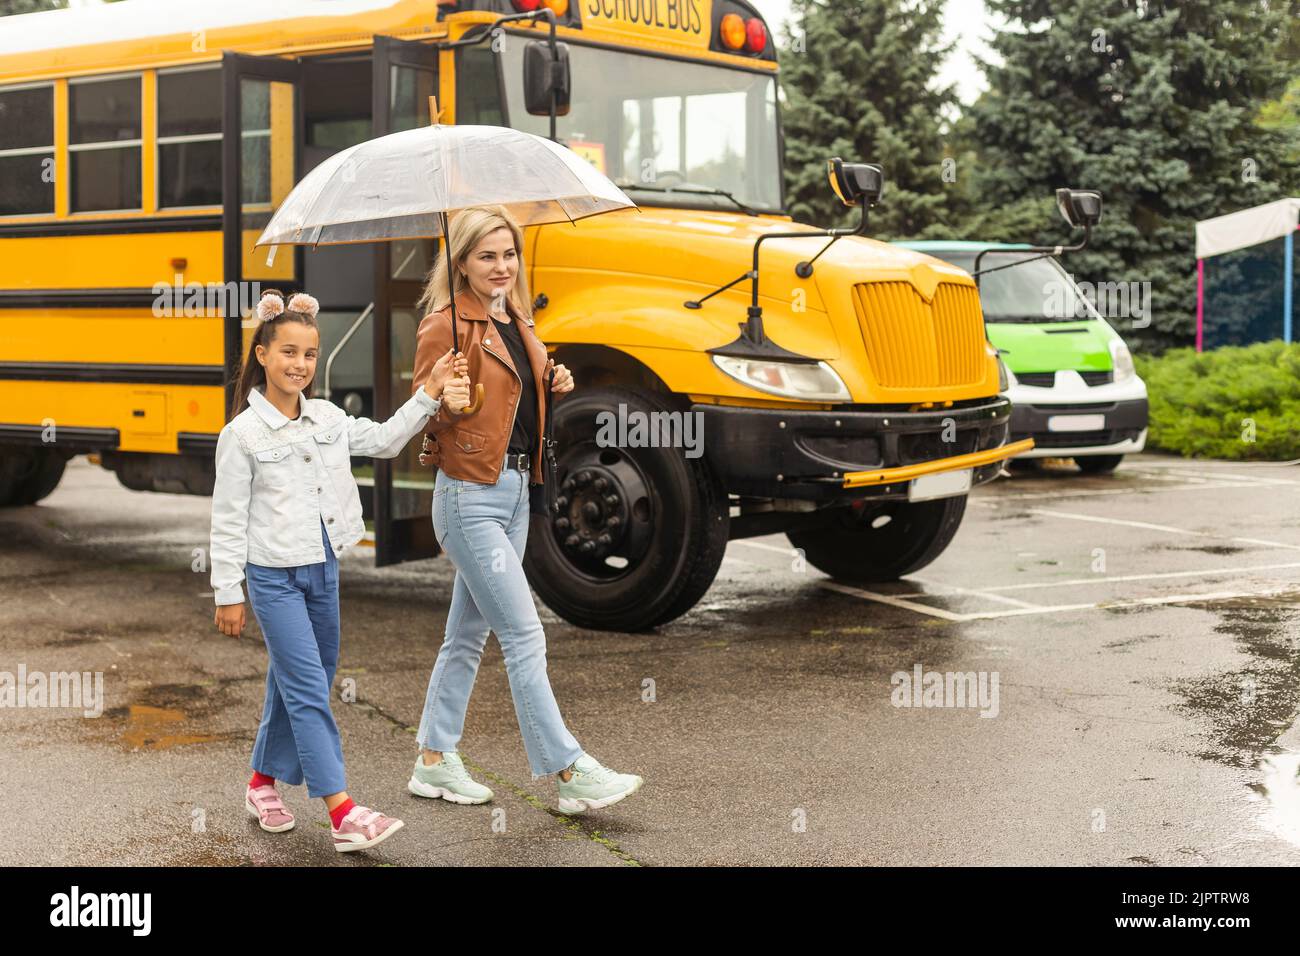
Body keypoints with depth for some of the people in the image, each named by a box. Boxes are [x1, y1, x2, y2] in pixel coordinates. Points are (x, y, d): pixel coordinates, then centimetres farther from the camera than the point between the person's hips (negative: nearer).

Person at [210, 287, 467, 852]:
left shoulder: (327, 418, 5)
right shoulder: (242, 434, -11)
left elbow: (385, 441, 17)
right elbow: (228, 520, -8)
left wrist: (429, 394, 8)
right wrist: (227, 594, -8)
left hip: (322, 570, 6)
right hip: (274, 577, -6)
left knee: (292, 685, 16)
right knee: (308, 690, -9)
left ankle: (264, 782, 33)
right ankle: (342, 814, -11)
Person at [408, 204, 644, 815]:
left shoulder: (515, 321, 12)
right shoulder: (447, 325, -12)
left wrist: (552, 387, 3)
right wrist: (447, 405, -31)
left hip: (516, 490, 8)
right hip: (470, 495, -8)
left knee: (468, 635, 14)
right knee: (524, 637, -7)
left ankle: (434, 762, 24)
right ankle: (571, 775, -3)